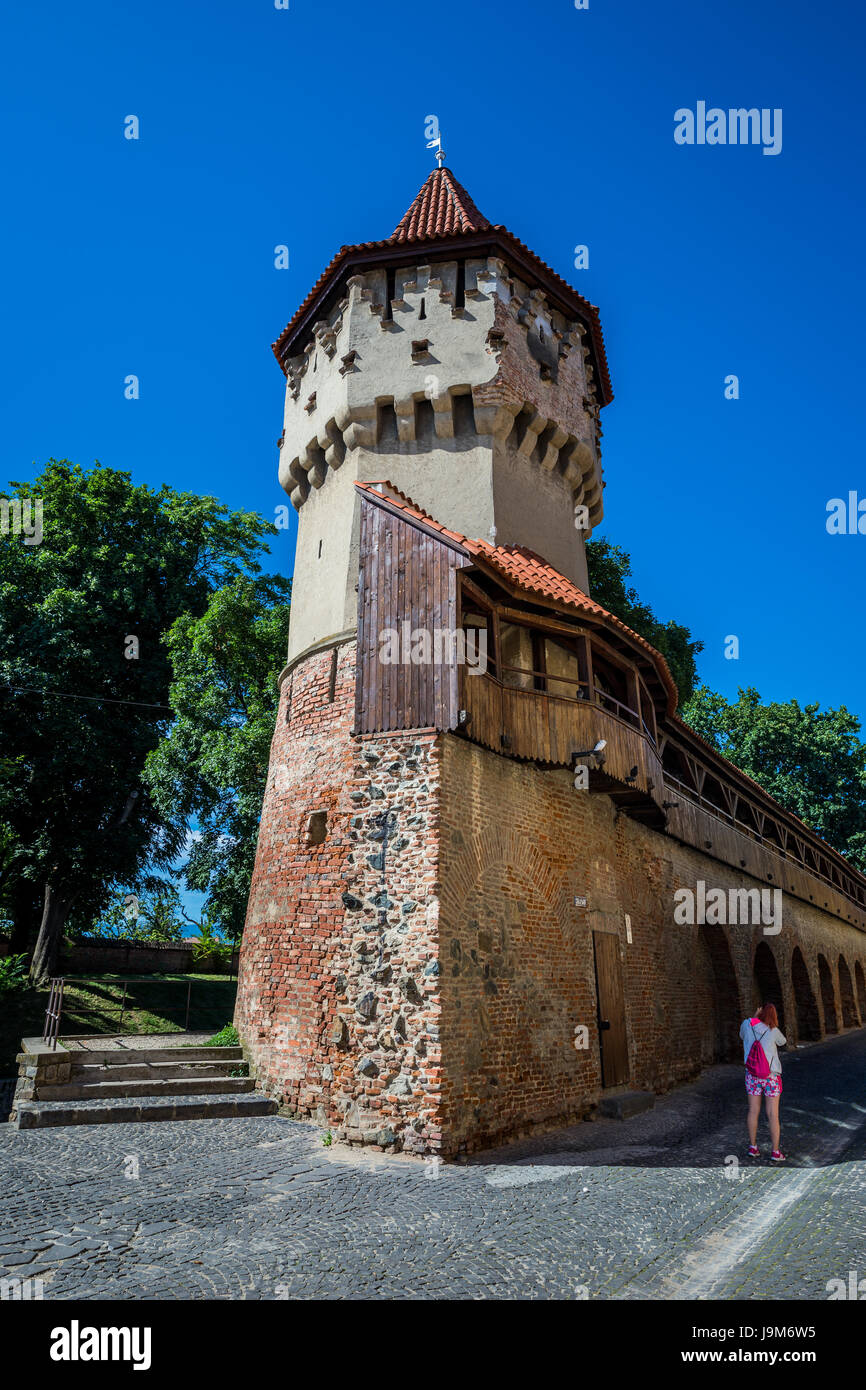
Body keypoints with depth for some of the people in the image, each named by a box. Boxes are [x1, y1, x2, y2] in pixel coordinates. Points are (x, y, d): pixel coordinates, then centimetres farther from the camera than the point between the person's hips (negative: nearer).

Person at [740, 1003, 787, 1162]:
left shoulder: (747, 1024, -6)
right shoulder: (773, 1031, -11)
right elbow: (783, 1042, 12)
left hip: (752, 1075, 2)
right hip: (771, 1076, -2)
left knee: (753, 1111, 11)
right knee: (773, 1114, 4)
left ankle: (753, 1147, 20)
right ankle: (776, 1152, 8)